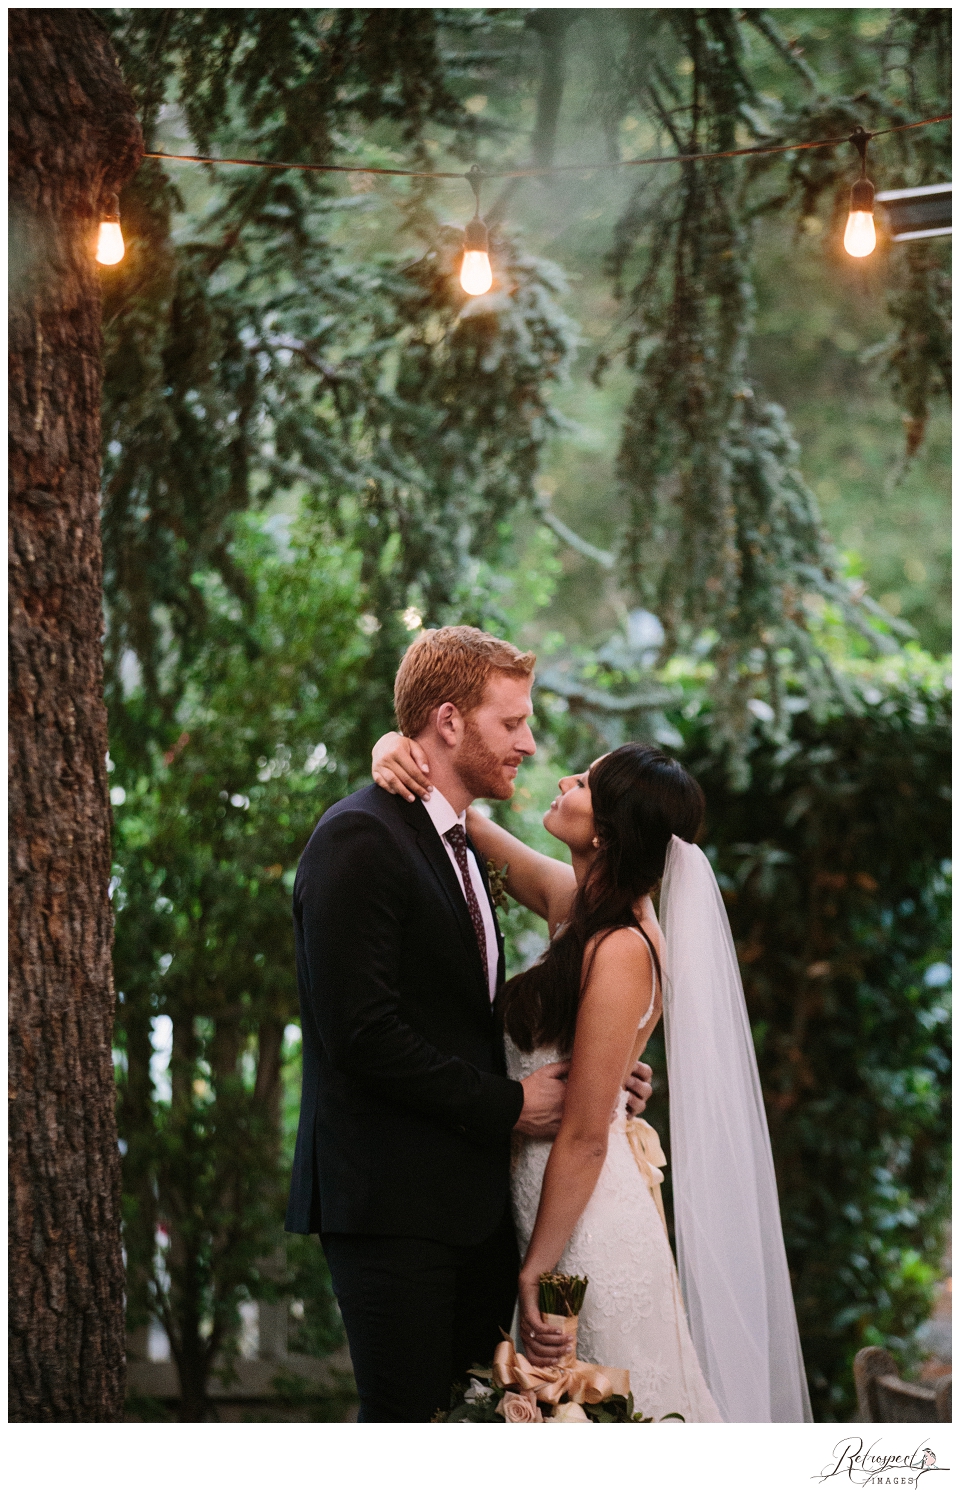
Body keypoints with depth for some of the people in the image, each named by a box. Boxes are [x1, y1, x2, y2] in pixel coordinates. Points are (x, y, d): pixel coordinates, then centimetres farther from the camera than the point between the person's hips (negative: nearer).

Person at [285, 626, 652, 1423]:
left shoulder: (459, 843, 18)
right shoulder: (359, 840, -13)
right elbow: (362, 1034, -20)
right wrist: (506, 1104, -13)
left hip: (469, 1198, 9)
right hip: (390, 1201, -9)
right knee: (405, 1415, -6)